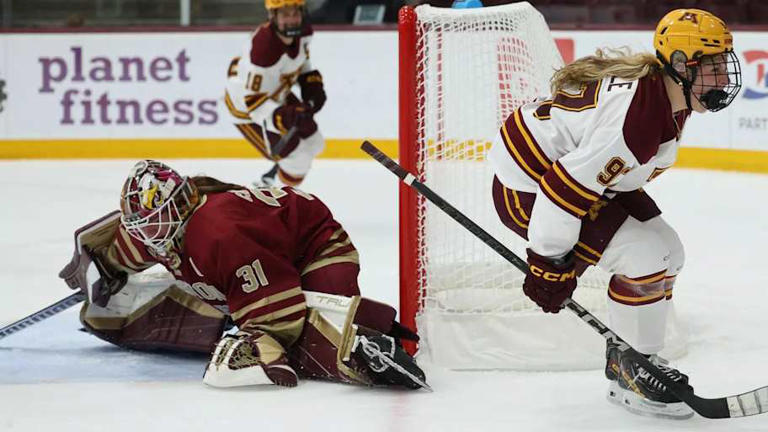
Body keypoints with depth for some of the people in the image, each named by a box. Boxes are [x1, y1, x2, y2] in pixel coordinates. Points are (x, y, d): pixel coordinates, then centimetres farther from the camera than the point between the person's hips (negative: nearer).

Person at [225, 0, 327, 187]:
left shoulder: (303, 31, -14)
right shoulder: (262, 49, -39)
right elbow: (251, 99, -34)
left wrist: (312, 83, -2)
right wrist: (283, 117, -45)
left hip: (276, 96, 9)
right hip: (246, 107, -8)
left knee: (314, 143, 19)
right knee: (297, 159, -13)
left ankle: (270, 180, 41)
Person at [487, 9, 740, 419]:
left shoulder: (667, 96, -1)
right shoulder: (638, 115, -32)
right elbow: (566, 186, -31)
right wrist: (550, 261, -22)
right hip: (527, 188, -10)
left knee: (668, 252, 8)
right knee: (645, 258, -16)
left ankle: (625, 356, 23)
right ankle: (630, 378, 1)